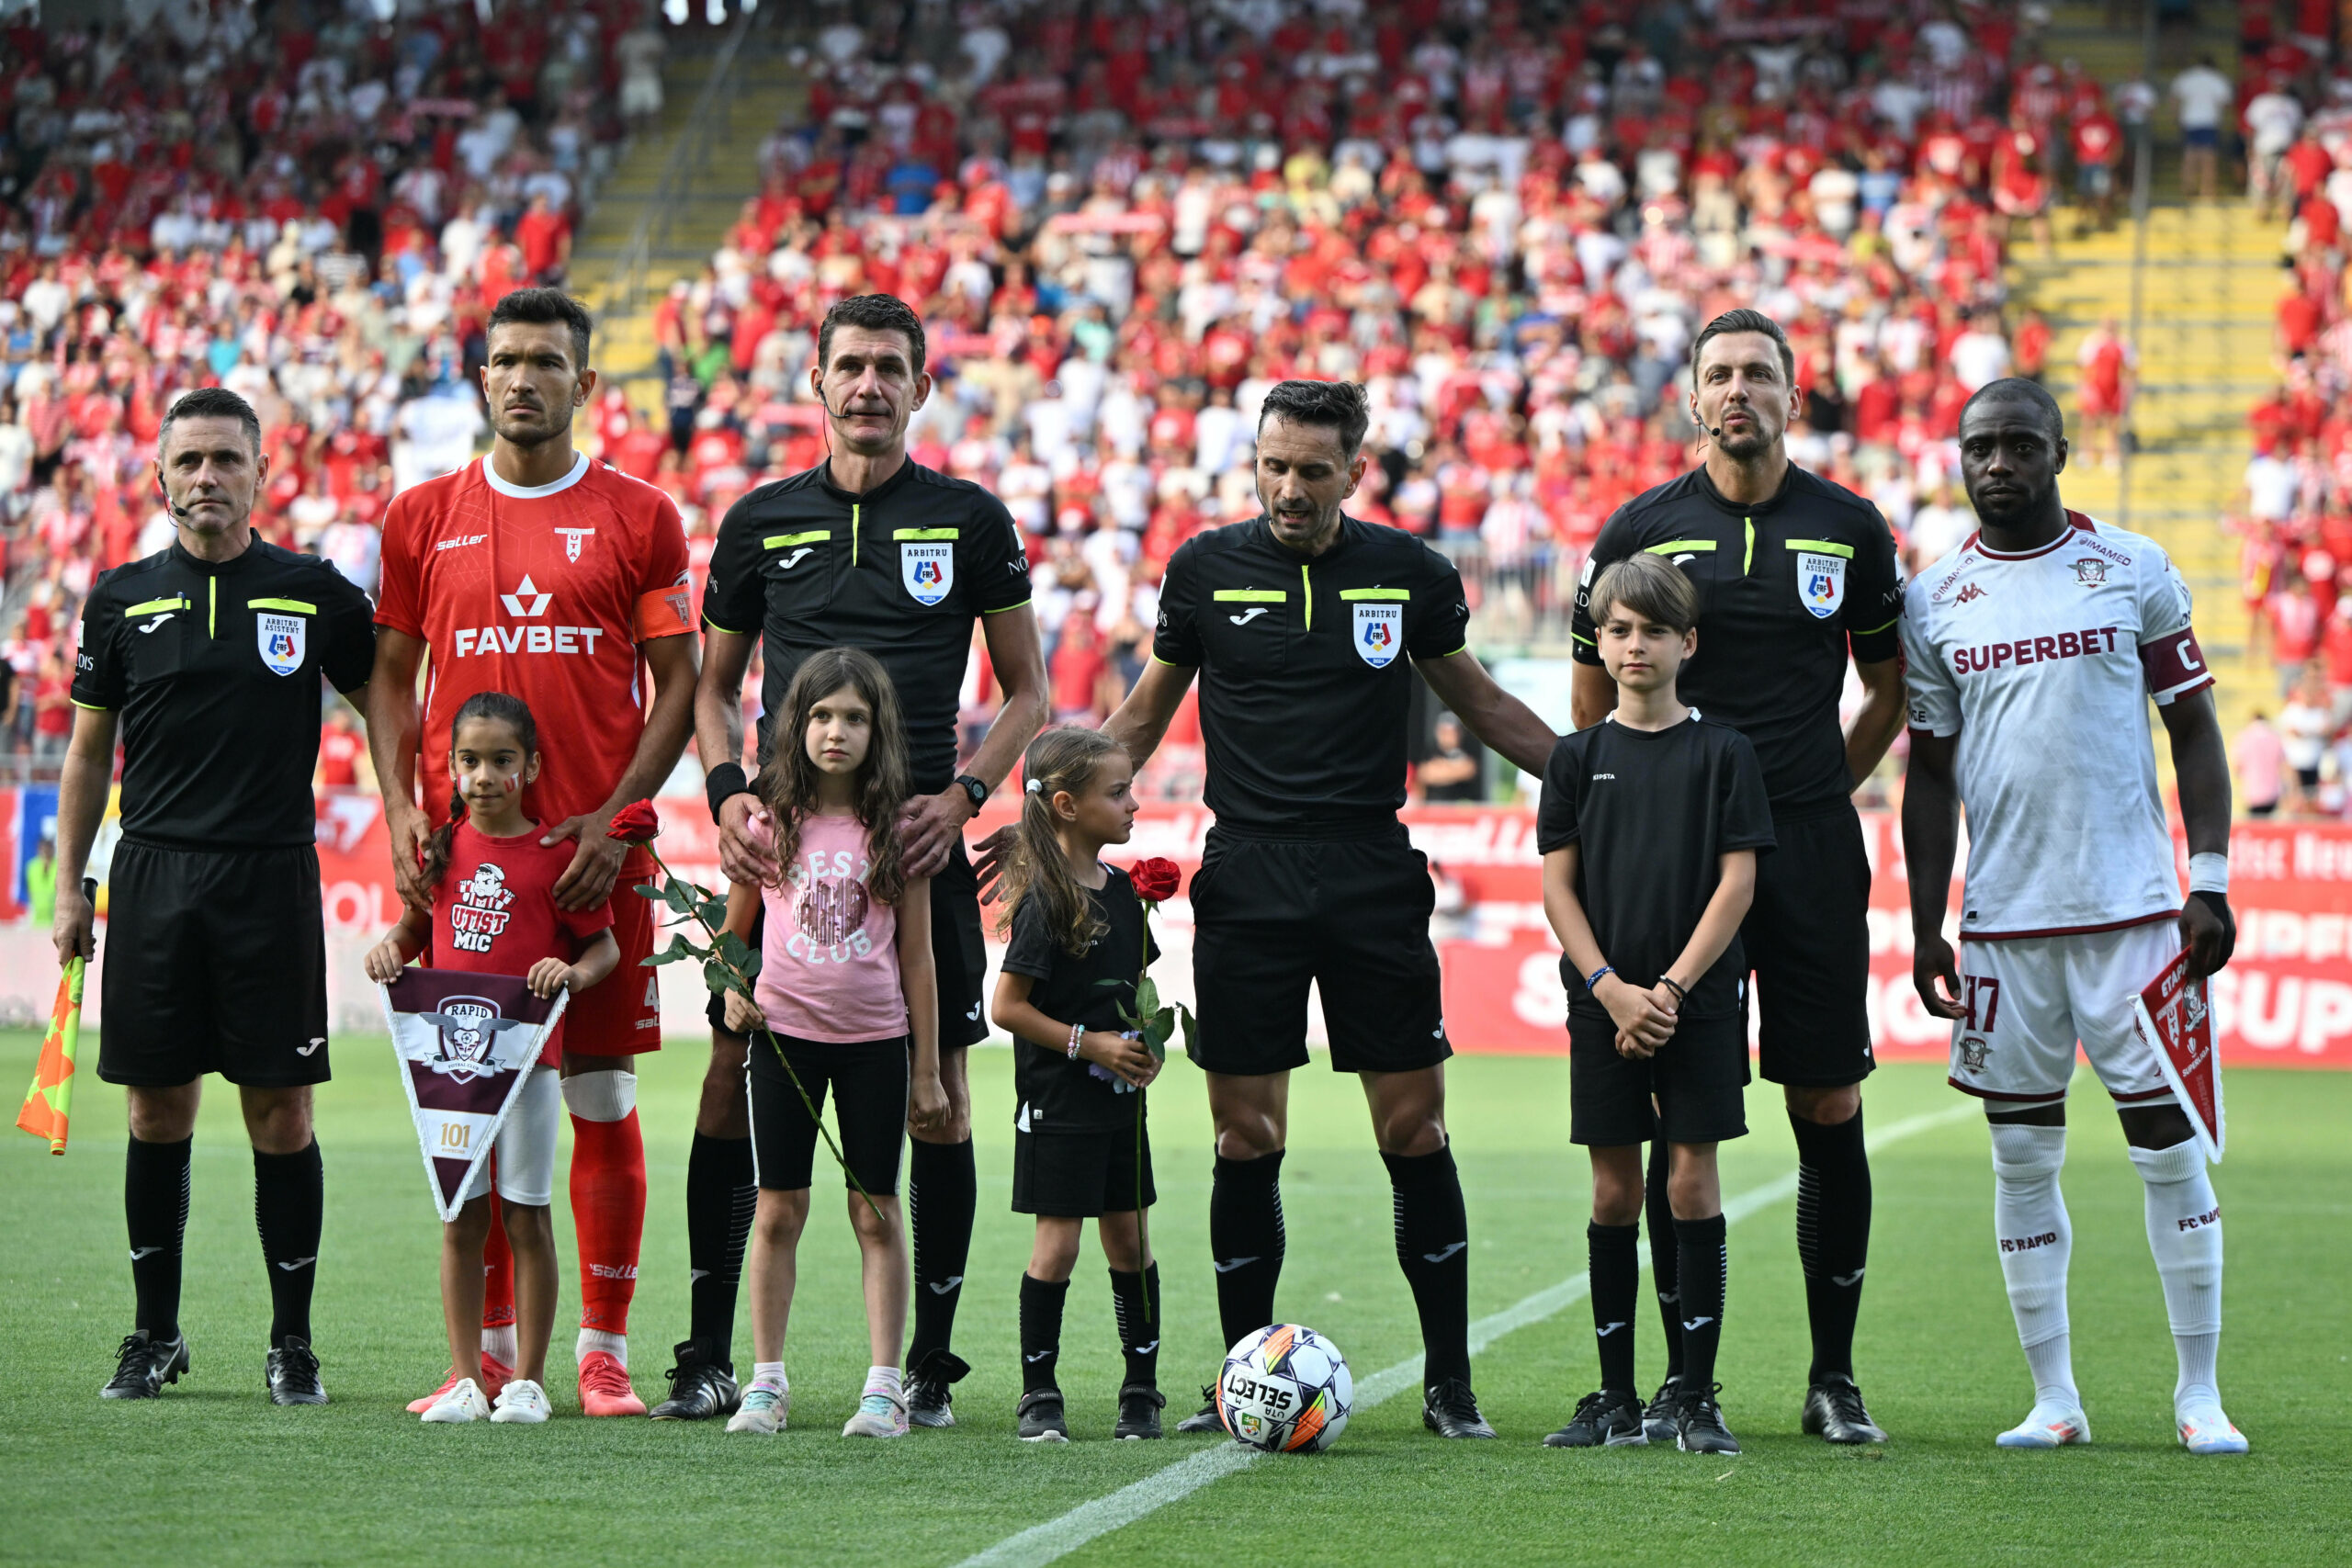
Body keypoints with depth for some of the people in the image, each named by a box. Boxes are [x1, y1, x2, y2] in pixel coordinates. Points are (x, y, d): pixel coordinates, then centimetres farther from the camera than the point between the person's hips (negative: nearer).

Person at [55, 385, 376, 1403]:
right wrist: (69, 890, 8)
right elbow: (89, 749, 13)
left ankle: (293, 1340, 7)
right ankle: (155, 1334, 15)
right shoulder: (124, 599, 8)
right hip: (153, 878, 2)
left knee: (280, 1110, -1)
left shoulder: (314, 594, 3)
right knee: (158, 1108, 5)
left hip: (273, 876, -2)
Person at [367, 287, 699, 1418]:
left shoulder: (638, 518, 3)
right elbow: (391, 676, 13)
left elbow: (678, 684, 2)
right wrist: (402, 808, -1)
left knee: (603, 1099, -1)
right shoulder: (423, 517, 9)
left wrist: (617, 814, -9)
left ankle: (603, 1350, 6)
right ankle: (488, 1348, 12)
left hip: (596, 850, -2)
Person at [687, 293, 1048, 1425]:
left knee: (937, 1093, -1)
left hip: (917, 841, -1)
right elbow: (714, 688, 17)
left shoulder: (970, 521, 6)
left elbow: (1028, 694, 10)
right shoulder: (760, 522, 11)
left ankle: (928, 1365, 7)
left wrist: (962, 796, -6)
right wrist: (729, 793, -1)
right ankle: (708, 1359, 7)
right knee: (735, 1078, -2)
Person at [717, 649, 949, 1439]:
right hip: (784, 1033, 1)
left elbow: (916, 956, 2)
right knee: (778, 1207, 3)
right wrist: (733, 989, -6)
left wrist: (927, 1069, 3)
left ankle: (884, 1385, 5)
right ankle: (766, 1380, 10)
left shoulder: (897, 830, -1)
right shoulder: (770, 818, 1)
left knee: (877, 1211, 2)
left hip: (876, 1040, -1)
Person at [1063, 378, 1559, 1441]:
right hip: (1246, 876, 0)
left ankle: (1449, 1382, 7)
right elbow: (1144, 717, 14)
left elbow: (1478, 702, 16)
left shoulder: (1410, 573, 3)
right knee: (1246, 1139, 0)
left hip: (1373, 875, 0)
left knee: (1414, 1130, -2)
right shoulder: (1206, 568, 3)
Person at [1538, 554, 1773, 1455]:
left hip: (1698, 1002, -2)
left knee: (1693, 1181, -4)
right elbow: (1559, 886, 4)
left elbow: (1737, 882, -3)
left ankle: (1699, 1398, 1)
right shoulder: (1578, 757, 7)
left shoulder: (1723, 754, 2)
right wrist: (1613, 989, -9)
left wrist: (1671, 988, -11)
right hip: (1602, 1002, 2)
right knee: (1614, 1191, 3)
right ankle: (1616, 1399, 9)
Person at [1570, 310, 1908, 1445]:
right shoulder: (1642, 528, 3)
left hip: (1813, 851, 1)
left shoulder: (1849, 529, 6)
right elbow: (1595, 693, 11)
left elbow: (1891, 689, 17)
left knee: (1830, 1113, 1)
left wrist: (1818, 791, 10)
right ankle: (1681, 1377, 7)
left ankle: (1833, 1376, 9)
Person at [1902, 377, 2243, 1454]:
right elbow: (1930, 773, 10)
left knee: (2168, 1145, -1)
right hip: (2002, 919, 2)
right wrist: (1925, 927, 5)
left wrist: (2210, 885, -3)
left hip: (2132, 908, -2)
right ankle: (2053, 1398, 12)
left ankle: (2200, 1395, 6)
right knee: (2022, 1156, 4)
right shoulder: (1934, 600, 7)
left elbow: (2193, 730, 5)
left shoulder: (2135, 572, 3)